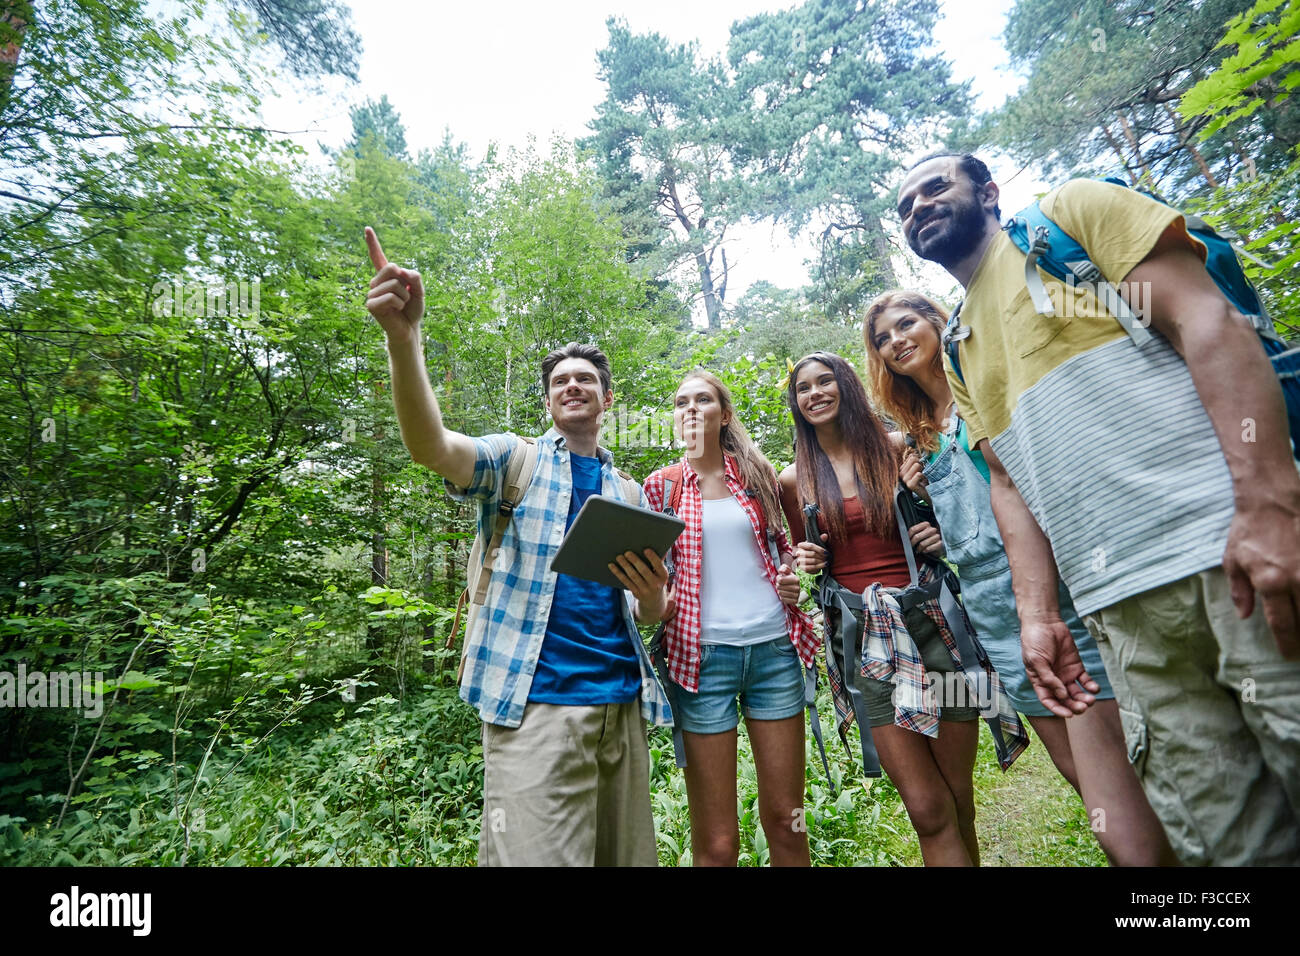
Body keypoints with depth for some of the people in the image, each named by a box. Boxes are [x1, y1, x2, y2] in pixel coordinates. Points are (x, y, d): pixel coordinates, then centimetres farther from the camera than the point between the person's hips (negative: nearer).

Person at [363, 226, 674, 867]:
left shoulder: (630, 495, 15)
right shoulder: (515, 461, 4)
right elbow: (430, 447, -18)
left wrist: (650, 592, -7)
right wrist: (403, 335, -32)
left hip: (621, 703, 5)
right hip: (535, 705, -4)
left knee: (629, 856, 13)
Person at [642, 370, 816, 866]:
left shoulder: (756, 473, 10)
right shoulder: (662, 484, 5)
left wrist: (791, 578, 2)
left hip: (774, 646, 2)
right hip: (703, 652, -2)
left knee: (786, 820, 12)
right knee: (716, 842, 4)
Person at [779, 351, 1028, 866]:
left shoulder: (896, 448, 4)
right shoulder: (795, 479, 7)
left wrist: (943, 535, -8)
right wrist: (806, 561, -5)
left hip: (933, 620, 1)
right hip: (866, 637, 0)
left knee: (960, 800, 10)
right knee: (929, 810, -1)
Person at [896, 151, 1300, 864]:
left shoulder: (1070, 213, 9)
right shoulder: (960, 355, 22)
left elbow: (1209, 320, -5)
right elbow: (1009, 484, 16)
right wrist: (1036, 615, 5)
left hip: (1237, 547, -4)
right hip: (1118, 607, 5)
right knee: (1222, 838, 7)